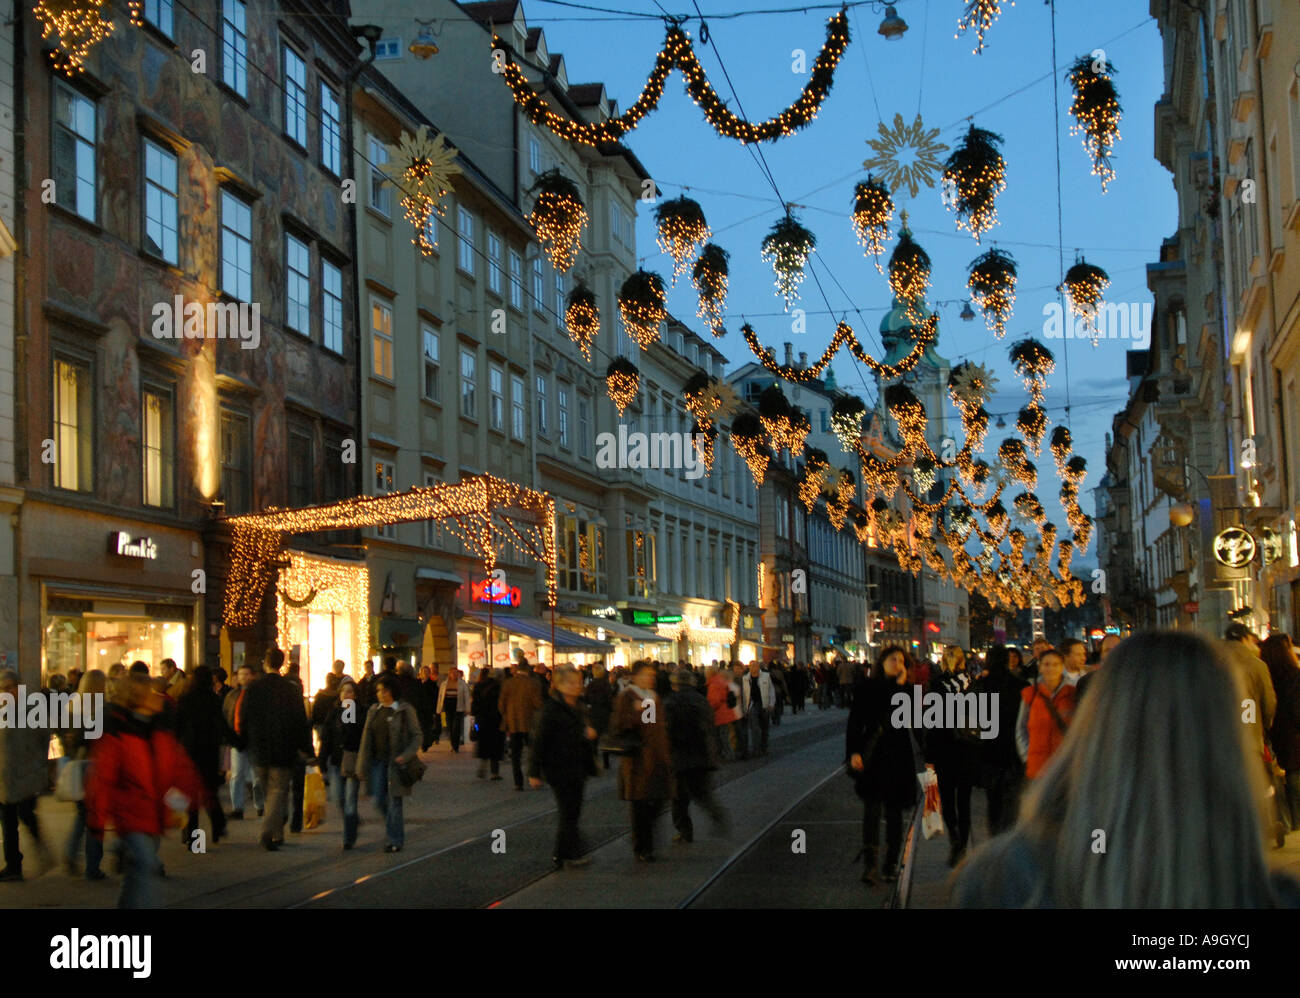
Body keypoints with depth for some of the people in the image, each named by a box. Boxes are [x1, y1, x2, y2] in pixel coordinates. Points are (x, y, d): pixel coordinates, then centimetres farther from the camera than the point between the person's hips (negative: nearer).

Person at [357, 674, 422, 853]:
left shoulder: (405, 711, -4)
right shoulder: (373, 711, 10)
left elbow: (416, 736, -4)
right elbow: (366, 738, 11)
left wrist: (405, 756, -16)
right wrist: (363, 764, 5)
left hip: (396, 762, -5)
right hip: (378, 761, 5)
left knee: (394, 801, -2)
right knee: (379, 801, 3)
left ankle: (395, 841, 7)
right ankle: (395, 830, 28)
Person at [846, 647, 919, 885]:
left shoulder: (906, 690, 5)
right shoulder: (865, 687, 2)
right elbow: (855, 723, -1)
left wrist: (901, 686, -13)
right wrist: (854, 752, -11)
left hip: (897, 757, 2)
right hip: (872, 757, -2)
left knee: (894, 811, 8)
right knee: (872, 807, -12)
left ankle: (892, 861, 19)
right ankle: (869, 864, -18)